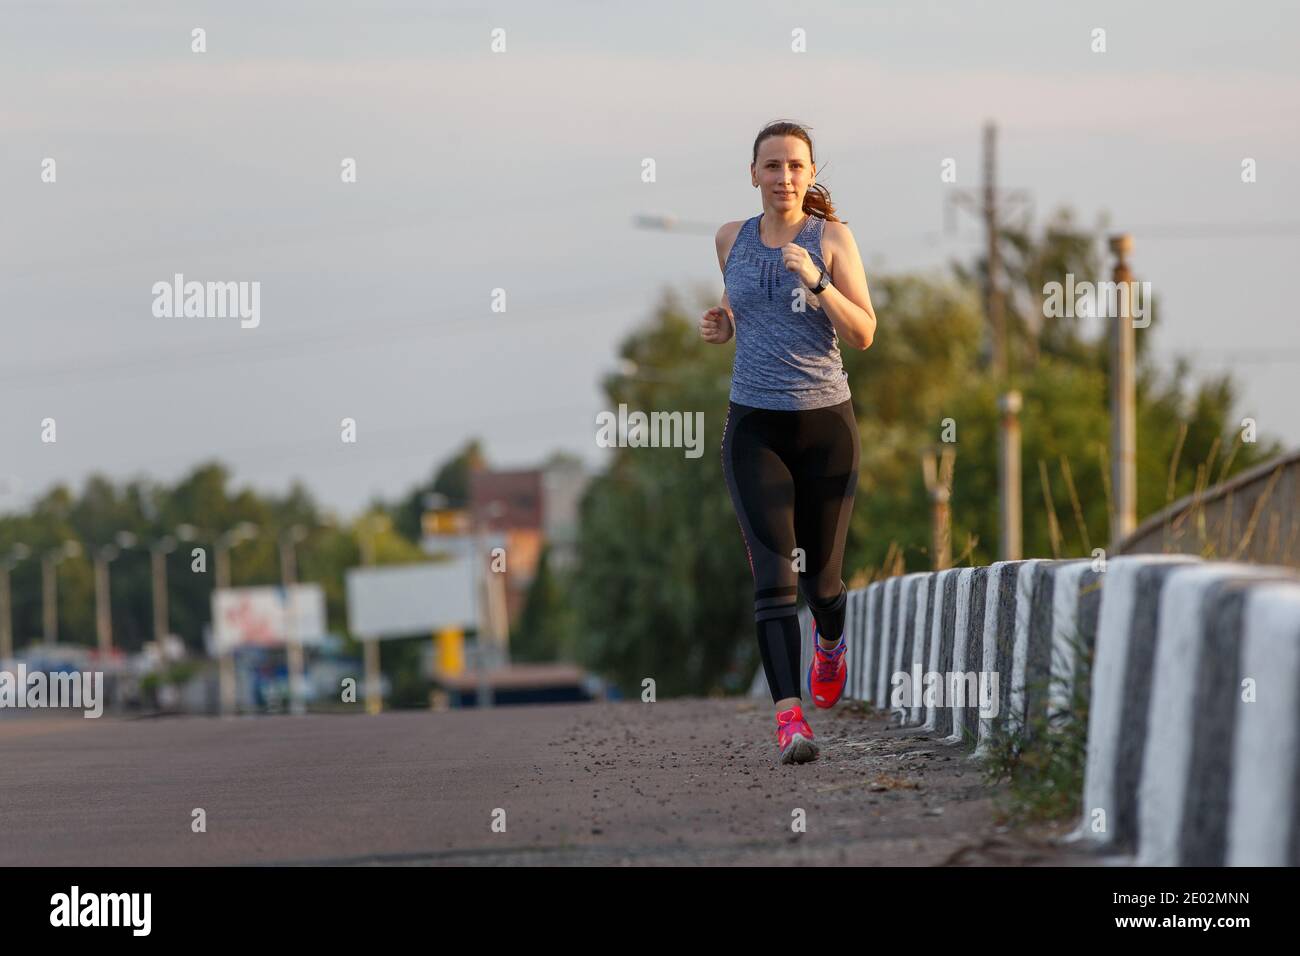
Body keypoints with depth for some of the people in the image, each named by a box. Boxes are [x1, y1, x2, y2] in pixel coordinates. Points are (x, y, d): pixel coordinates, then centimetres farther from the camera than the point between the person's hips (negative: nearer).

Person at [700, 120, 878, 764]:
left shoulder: (831, 238, -2)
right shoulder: (731, 239, 7)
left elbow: (863, 335, -8)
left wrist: (816, 281, -23)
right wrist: (721, 328, 3)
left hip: (826, 422, -1)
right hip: (754, 426, 1)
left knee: (819, 574, 11)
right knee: (773, 577, -14)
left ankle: (831, 640, 47)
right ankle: (789, 716, -21)